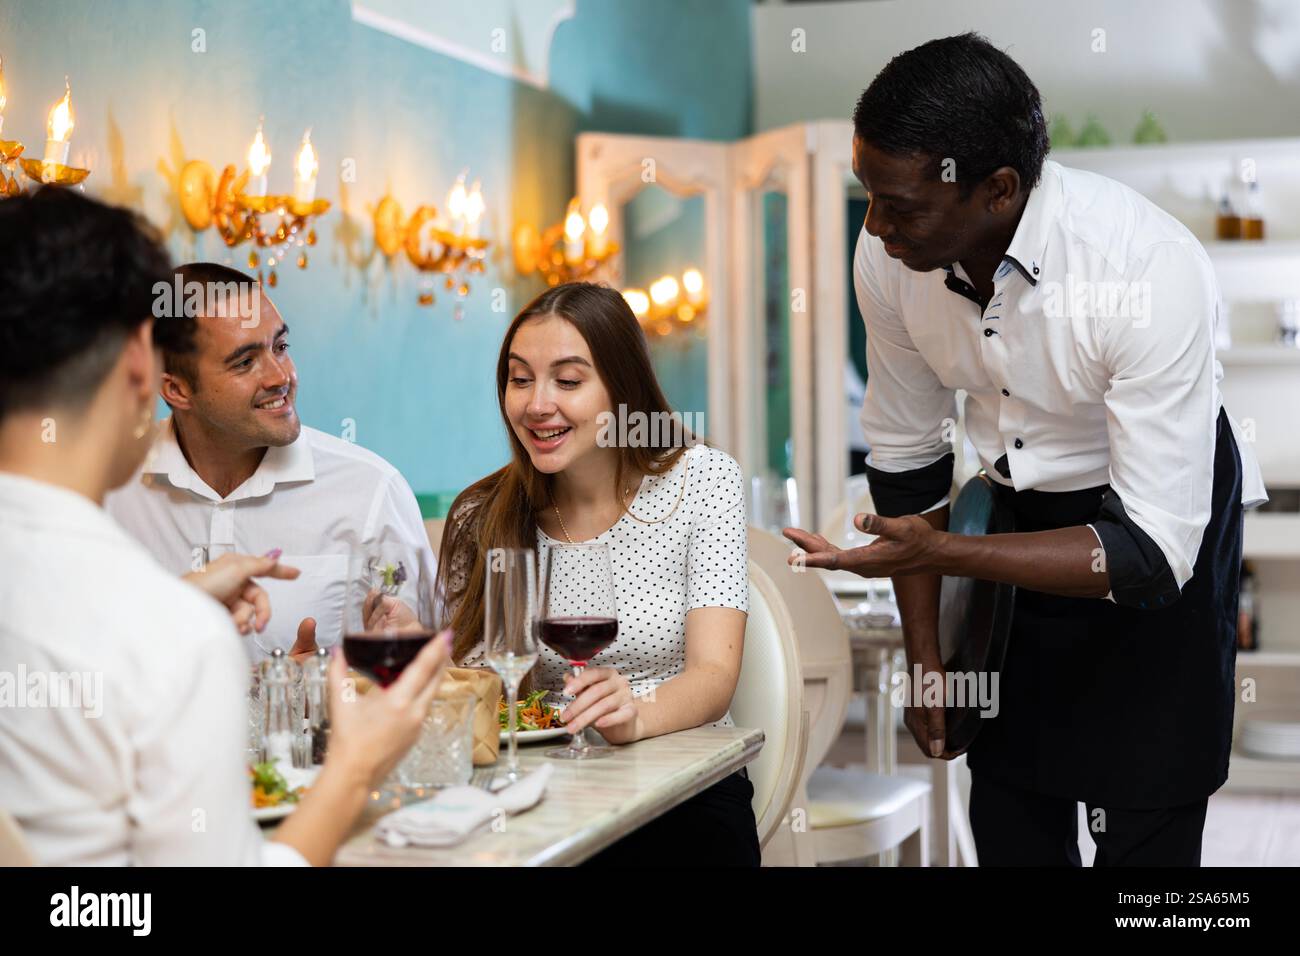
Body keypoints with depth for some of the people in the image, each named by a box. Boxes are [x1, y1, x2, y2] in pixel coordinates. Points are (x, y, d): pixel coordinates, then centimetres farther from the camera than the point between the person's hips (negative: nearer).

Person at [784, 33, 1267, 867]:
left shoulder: (1152, 269, -34)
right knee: (1010, 823, 9)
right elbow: (905, 455, -3)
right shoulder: (890, 256, -19)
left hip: (1164, 525, -4)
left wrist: (939, 552, -41)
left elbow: (1154, 550, -32)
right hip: (1017, 512, 4)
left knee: (1144, 834, -1)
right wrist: (925, 657, 1)